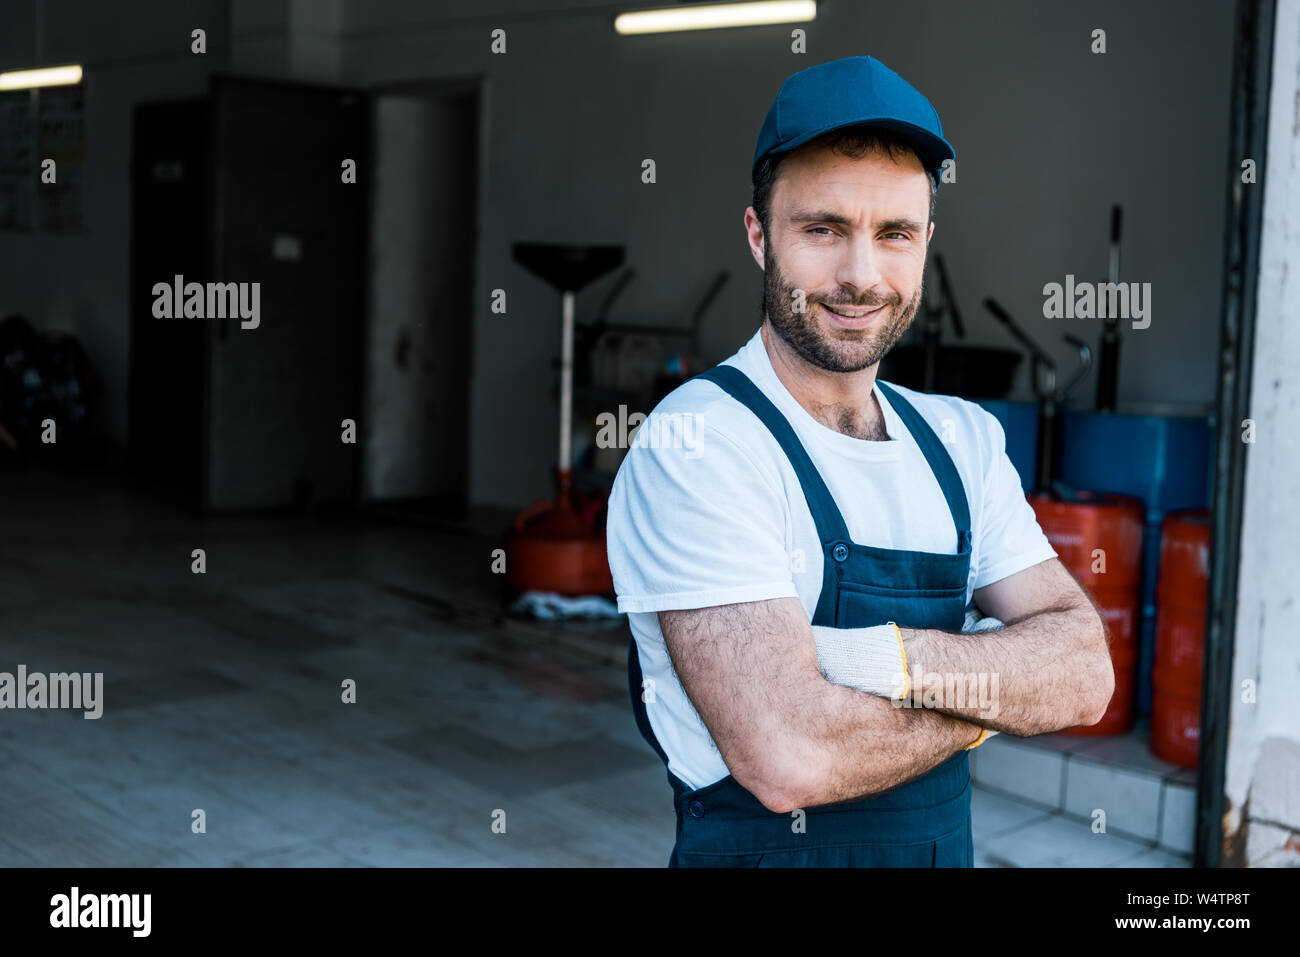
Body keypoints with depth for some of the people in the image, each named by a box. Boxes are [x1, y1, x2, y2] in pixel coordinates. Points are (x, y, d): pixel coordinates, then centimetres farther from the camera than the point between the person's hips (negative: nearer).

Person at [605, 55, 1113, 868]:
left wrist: (888, 657, -25)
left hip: (947, 847, 6)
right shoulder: (697, 444, -21)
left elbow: (1084, 674, -9)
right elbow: (787, 757, -30)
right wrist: (993, 696, -14)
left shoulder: (963, 440, 0)